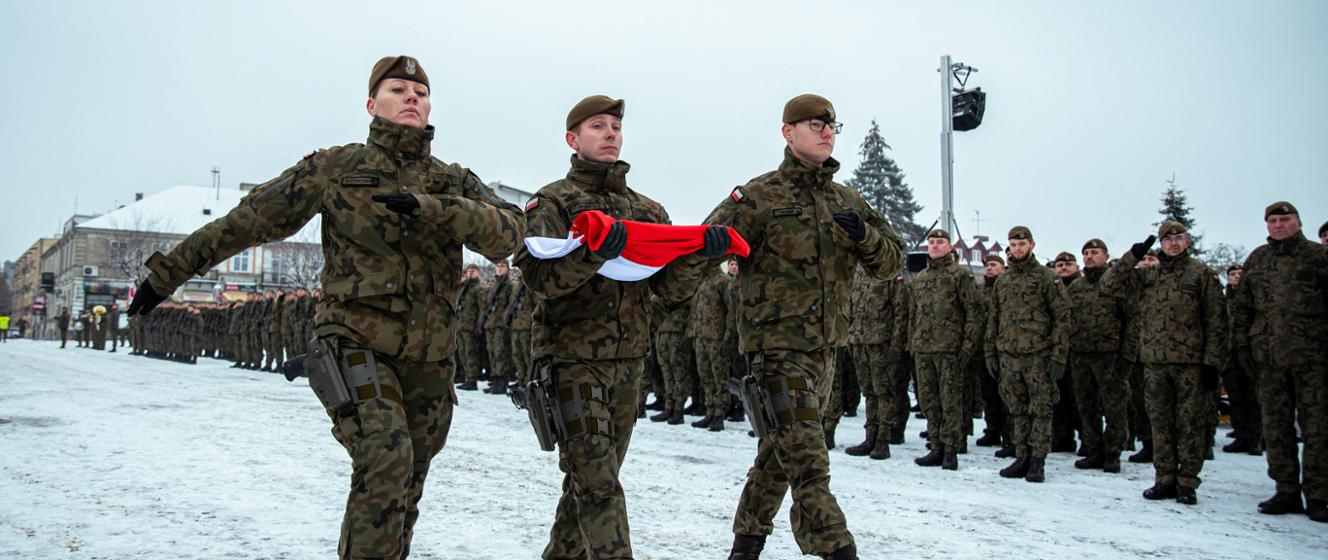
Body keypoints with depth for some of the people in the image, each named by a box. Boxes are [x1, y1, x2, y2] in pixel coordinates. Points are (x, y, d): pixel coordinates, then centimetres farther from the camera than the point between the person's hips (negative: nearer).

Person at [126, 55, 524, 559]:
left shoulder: (455, 183, 8)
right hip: (358, 343, -4)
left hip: (429, 359, 4)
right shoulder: (335, 167, 2)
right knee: (386, 460, -24)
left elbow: (507, 234, -9)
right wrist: (168, 271, 7)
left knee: (405, 489, 12)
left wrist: (434, 210, -23)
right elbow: (248, 220, 4)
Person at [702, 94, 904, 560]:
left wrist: (862, 234, -8)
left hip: (827, 346, 7)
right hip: (777, 343, -6)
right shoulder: (760, 196, -5)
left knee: (781, 449, 17)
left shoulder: (847, 201, 13)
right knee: (807, 458, -12)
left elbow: (891, 263, 12)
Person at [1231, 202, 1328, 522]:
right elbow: (1242, 306, 16)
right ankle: (1287, 492, 12)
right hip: (1268, 357, 4)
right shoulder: (1256, 261, 15)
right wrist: (1242, 345, 9)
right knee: (1276, 427, 5)